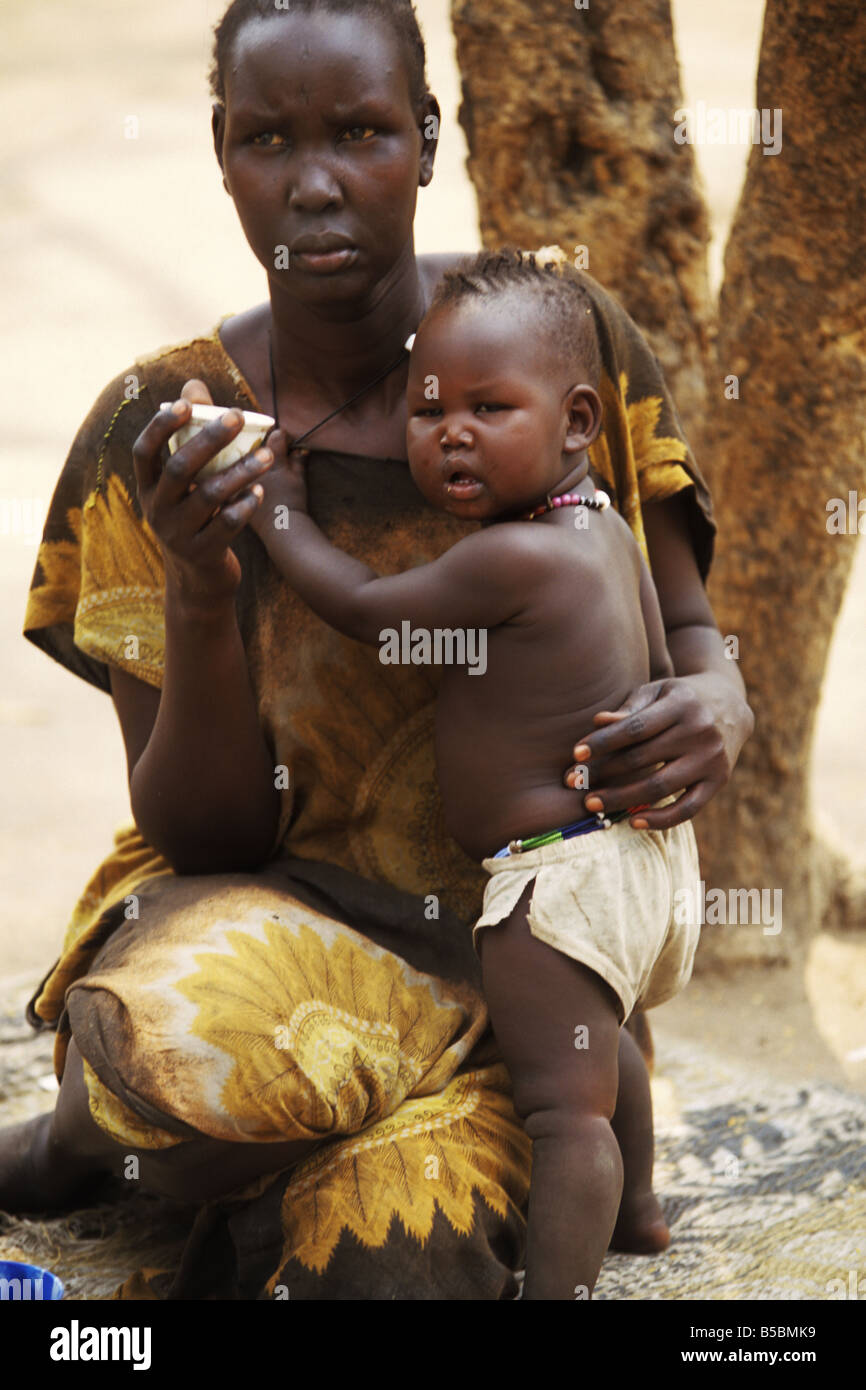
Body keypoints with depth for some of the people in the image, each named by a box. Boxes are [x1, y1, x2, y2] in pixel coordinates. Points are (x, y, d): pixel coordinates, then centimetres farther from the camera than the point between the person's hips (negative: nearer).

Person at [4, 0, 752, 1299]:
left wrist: (719, 706, -19)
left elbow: (687, 627, 7)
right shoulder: (164, 430, -8)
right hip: (272, 905, -1)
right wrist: (201, 593, -28)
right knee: (183, 1041, -39)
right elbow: (200, 833, -8)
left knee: (388, 1254, -31)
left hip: (524, 938, 1)